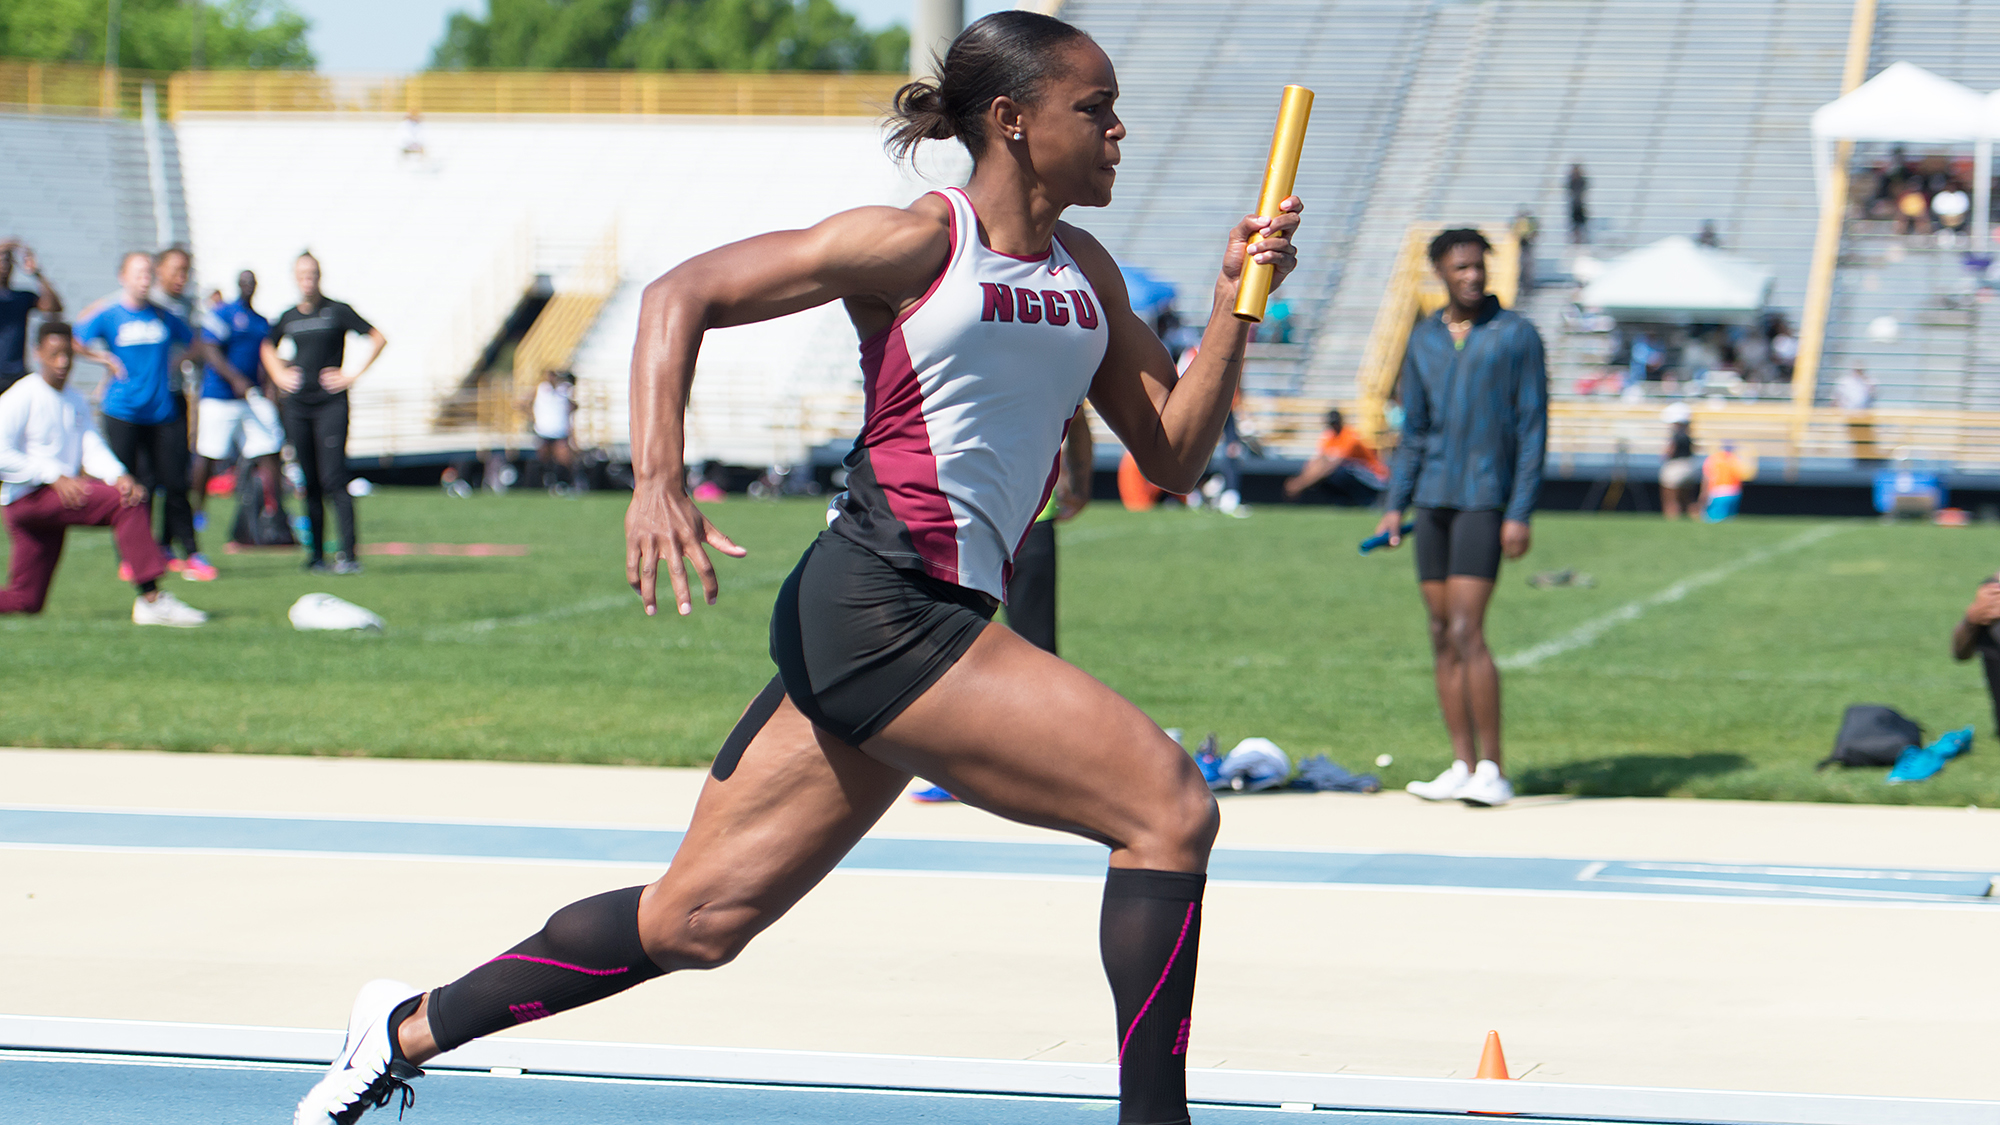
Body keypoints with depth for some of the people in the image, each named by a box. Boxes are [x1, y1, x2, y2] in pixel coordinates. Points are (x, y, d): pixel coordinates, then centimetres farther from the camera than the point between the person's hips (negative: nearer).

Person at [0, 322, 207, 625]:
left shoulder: (76, 402, 15)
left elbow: (93, 448, 4)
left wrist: (119, 476, -18)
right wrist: (55, 476, -23)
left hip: (61, 497, 8)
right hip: (27, 497, -8)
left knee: (26, 601, 4)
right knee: (127, 504, -23)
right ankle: (150, 599, -28)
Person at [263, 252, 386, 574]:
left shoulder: (337, 311, -1)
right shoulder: (287, 317, 11)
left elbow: (378, 339, 1)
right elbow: (268, 347, 31)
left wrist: (354, 375, -4)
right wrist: (279, 376, 14)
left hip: (330, 403, -4)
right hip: (297, 406, 4)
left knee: (333, 481, -14)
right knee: (310, 483, 6)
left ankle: (348, 555, -17)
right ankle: (316, 556, 12)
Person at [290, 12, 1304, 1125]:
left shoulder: (1086, 273, 16)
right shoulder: (918, 241, -5)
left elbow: (1173, 454, 17)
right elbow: (681, 293, -4)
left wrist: (1234, 309, 3)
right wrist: (659, 480, -17)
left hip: (936, 620, 8)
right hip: (880, 602, -8)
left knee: (700, 917, 10)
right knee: (1169, 804, -16)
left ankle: (412, 1030, 22)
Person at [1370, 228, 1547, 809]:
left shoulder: (1516, 336, 0)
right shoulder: (1423, 340, 13)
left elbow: (1533, 429, -2)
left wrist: (1520, 513, -9)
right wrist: (1395, 506, 11)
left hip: (1484, 499, -5)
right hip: (1433, 499, 5)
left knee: (1466, 632, -14)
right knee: (1441, 635, 4)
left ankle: (1491, 771, -10)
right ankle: (1463, 767, 9)